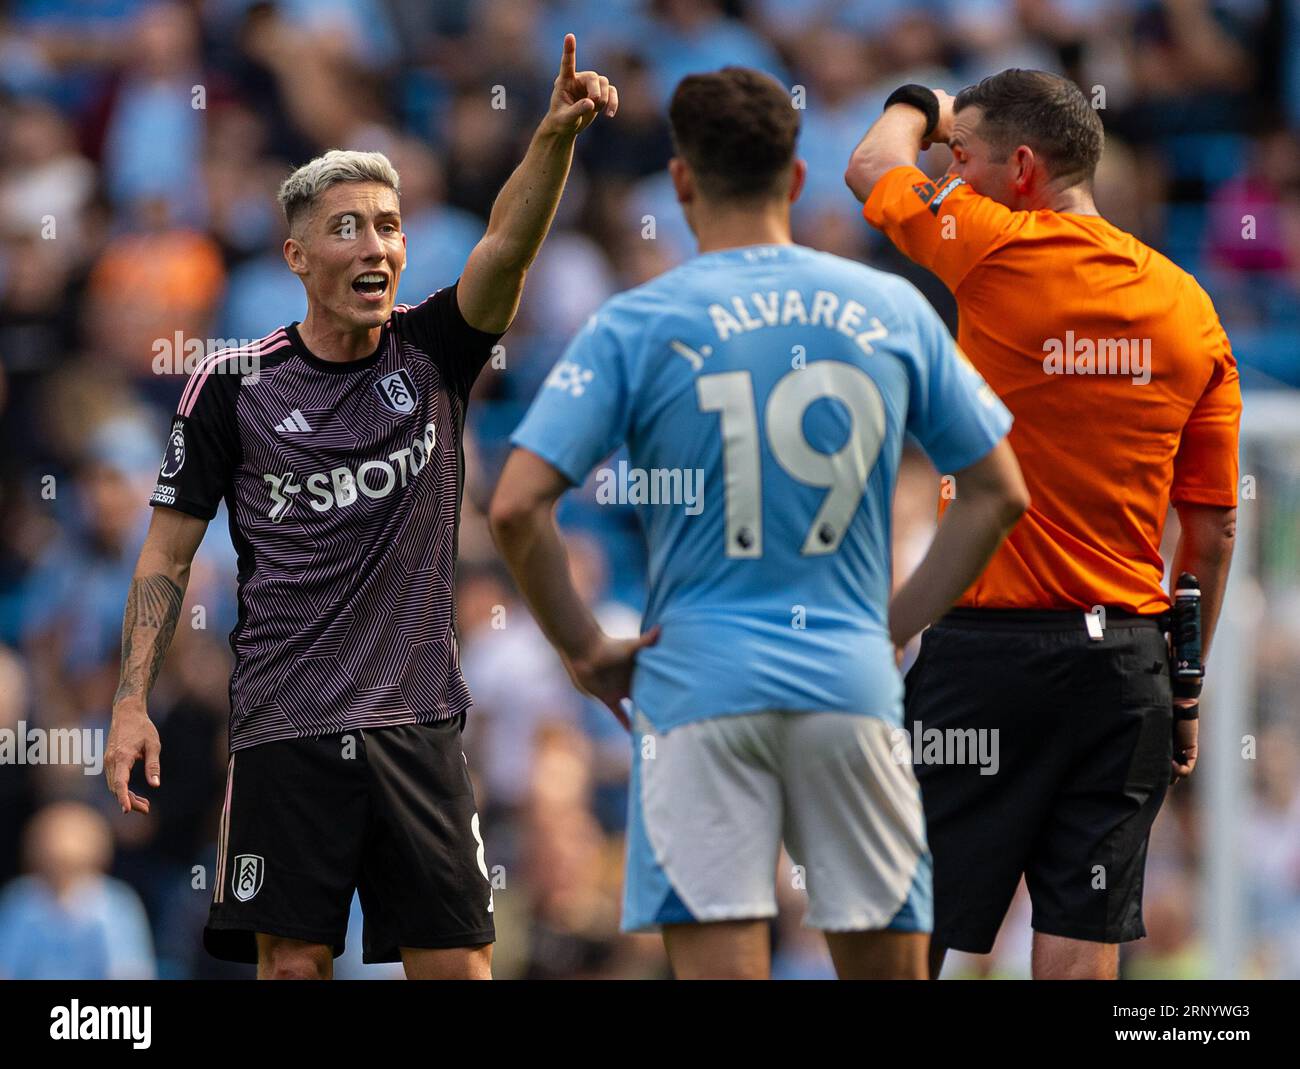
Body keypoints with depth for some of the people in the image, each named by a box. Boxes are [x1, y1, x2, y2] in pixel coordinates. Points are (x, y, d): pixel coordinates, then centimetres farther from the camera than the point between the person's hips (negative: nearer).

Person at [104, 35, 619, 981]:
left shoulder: (433, 354, 5)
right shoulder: (233, 386, 1)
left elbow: (508, 247, -13)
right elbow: (168, 555, 5)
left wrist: (556, 138, -31)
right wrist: (132, 703, -3)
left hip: (420, 724, 2)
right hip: (286, 727, -2)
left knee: (457, 964, 0)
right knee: (293, 963, -3)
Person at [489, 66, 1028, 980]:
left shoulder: (635, 326, -2)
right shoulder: (894, 311, 6)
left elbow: (516, 507, -9)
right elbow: (1000, 494, 11)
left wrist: (584, 649, 3)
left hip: (697, 688, -2)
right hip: (851, 685, 2)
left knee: (720, 969, -4)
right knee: (886, 964, 10)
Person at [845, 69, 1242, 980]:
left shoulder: (999, 253, -9)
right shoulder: (1187, 306, 6)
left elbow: (874, 168, 12)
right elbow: (1214, 531, 9)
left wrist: (918, 106, 33)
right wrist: (1187, 691, 16)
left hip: (989, 649, -4)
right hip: (1127, 658, 4)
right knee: (1085, 939, 3)